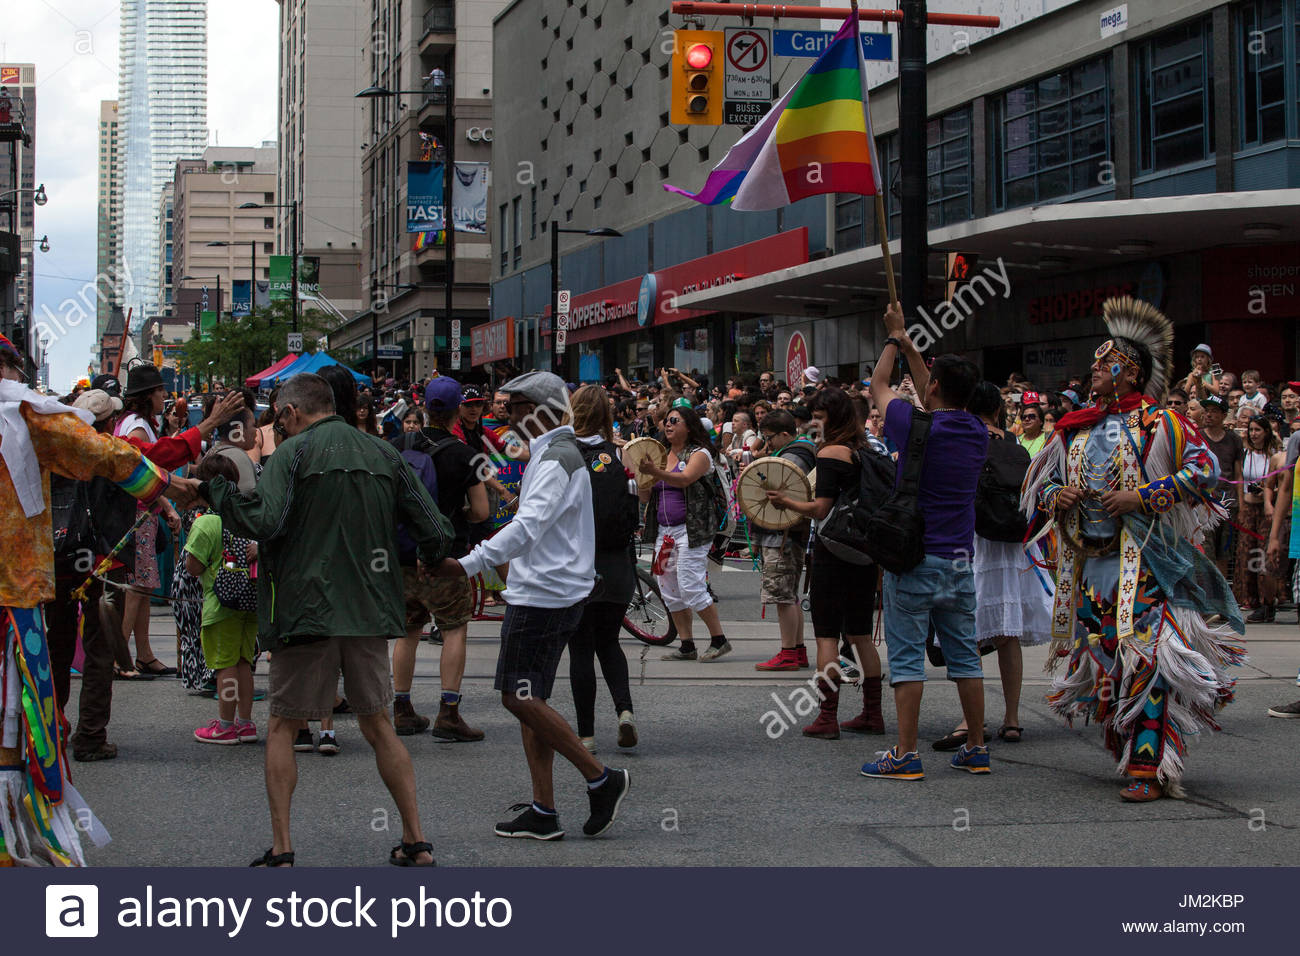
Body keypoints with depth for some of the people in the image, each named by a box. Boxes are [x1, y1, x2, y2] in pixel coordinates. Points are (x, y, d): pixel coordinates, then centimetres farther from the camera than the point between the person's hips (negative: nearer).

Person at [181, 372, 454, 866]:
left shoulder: (294, 451, -5)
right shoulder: (383, 454, 10)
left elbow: (264, 522, -19)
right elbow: (435, 532, 7)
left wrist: (213, 490, -4)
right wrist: (429, 560, 28)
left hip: (307, 612, -4)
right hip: (370, 612, 5)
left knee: (282, 728, 7)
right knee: (377, 724, 15)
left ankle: (281, 849, 3)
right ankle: (416, 841, 12)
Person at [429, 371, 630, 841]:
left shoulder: (555, 459, -16)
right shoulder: (556, 454, 18)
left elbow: (528, 526, -29)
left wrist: (468, 565, -37)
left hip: (544, 595, -11)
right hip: (540, 592, 11)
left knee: (521, 698, -9)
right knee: (527, 699, 10)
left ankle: (601, 779, -2)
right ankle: (543, 812, 11)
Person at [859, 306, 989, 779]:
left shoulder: (917, 427, -12)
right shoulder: (977, 433, 4)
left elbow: (878, 385, 6)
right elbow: (935, 399, 22)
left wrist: (894, 338, 22)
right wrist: (906, 340, 28)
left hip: (915, 560, -5)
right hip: (960, 562, 6)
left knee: (907, 657, -2)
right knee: (965, 656, 11)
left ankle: (906, 755, -4)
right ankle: (976, 749, 16)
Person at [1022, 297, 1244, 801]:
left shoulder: (1156, 424, -3)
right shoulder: (1078, 429, 16)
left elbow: (1206, 469, -12)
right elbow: (1039, 480, 24)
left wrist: (1141, 497, -17)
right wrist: (1054, 496, -1)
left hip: (1142, 561, -6)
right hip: (1089, 560, 6)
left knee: (1145, 658, -14)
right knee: (1102, 660, 7)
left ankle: (1149, 766, -14)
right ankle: (1124, 750, 22)